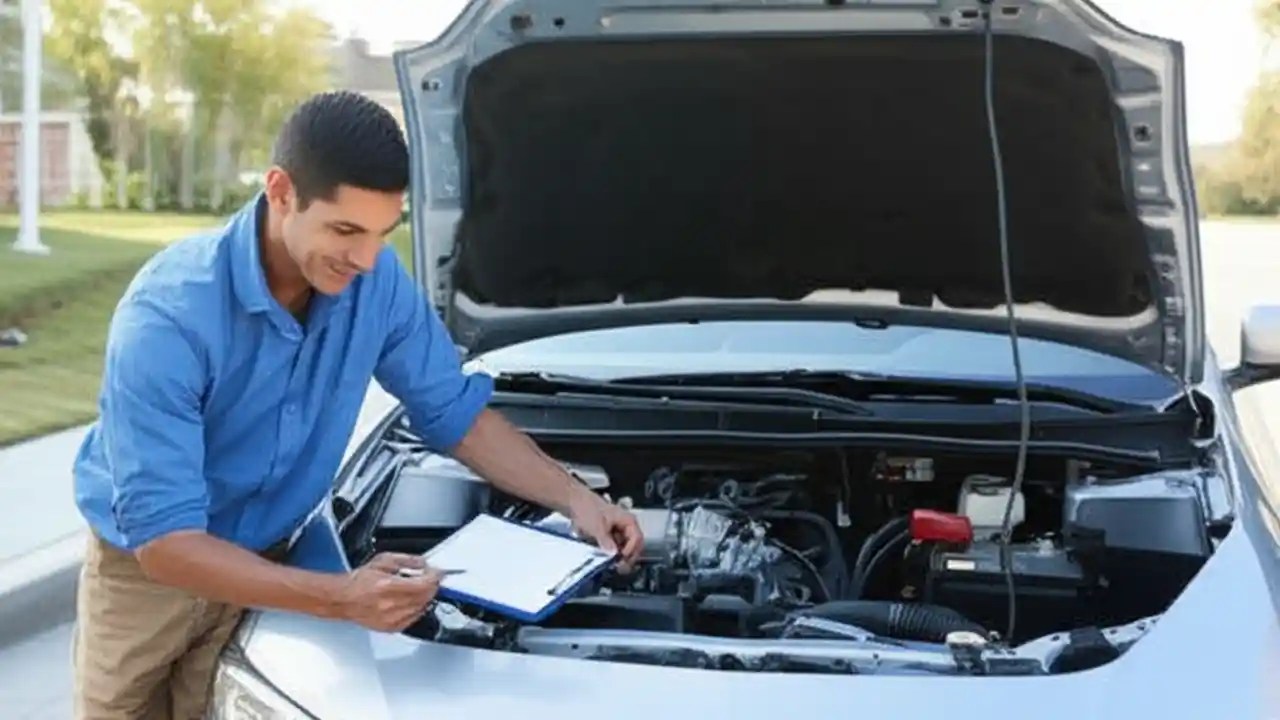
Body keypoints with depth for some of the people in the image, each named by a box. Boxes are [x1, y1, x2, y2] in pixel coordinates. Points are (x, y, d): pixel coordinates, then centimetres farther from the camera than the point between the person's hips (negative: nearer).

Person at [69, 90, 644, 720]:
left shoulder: (379, 284, -16)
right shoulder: (168, 318, -33)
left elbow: (456, 415, -1)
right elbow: (162, 539, -35)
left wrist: (575, 499, -14)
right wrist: (337, 598, -46)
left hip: (261, 562, 3)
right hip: (146, 571, -3)